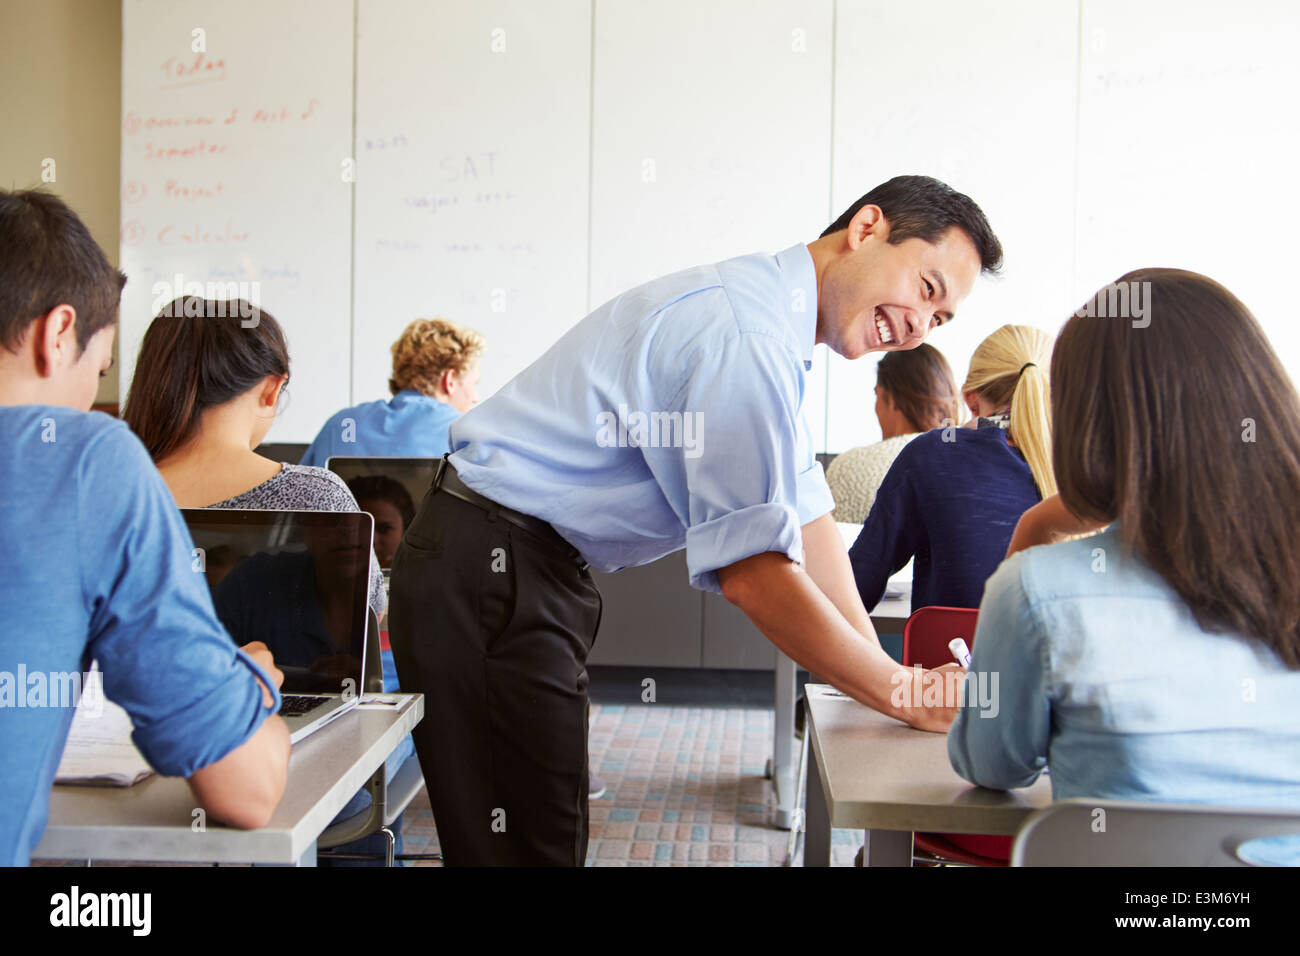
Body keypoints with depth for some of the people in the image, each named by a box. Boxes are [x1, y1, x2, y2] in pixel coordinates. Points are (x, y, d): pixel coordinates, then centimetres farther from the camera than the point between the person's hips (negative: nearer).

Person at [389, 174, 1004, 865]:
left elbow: (804, 515, 11)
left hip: (530, 570, 10)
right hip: (488, 573, -10)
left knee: (551, 836, 17)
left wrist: (888, 674, 6)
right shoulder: (747, 336, -23)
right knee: (520, 845, 0)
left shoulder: (774, 338, 11)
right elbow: (754, 572, -27)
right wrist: (909, 698, -16)